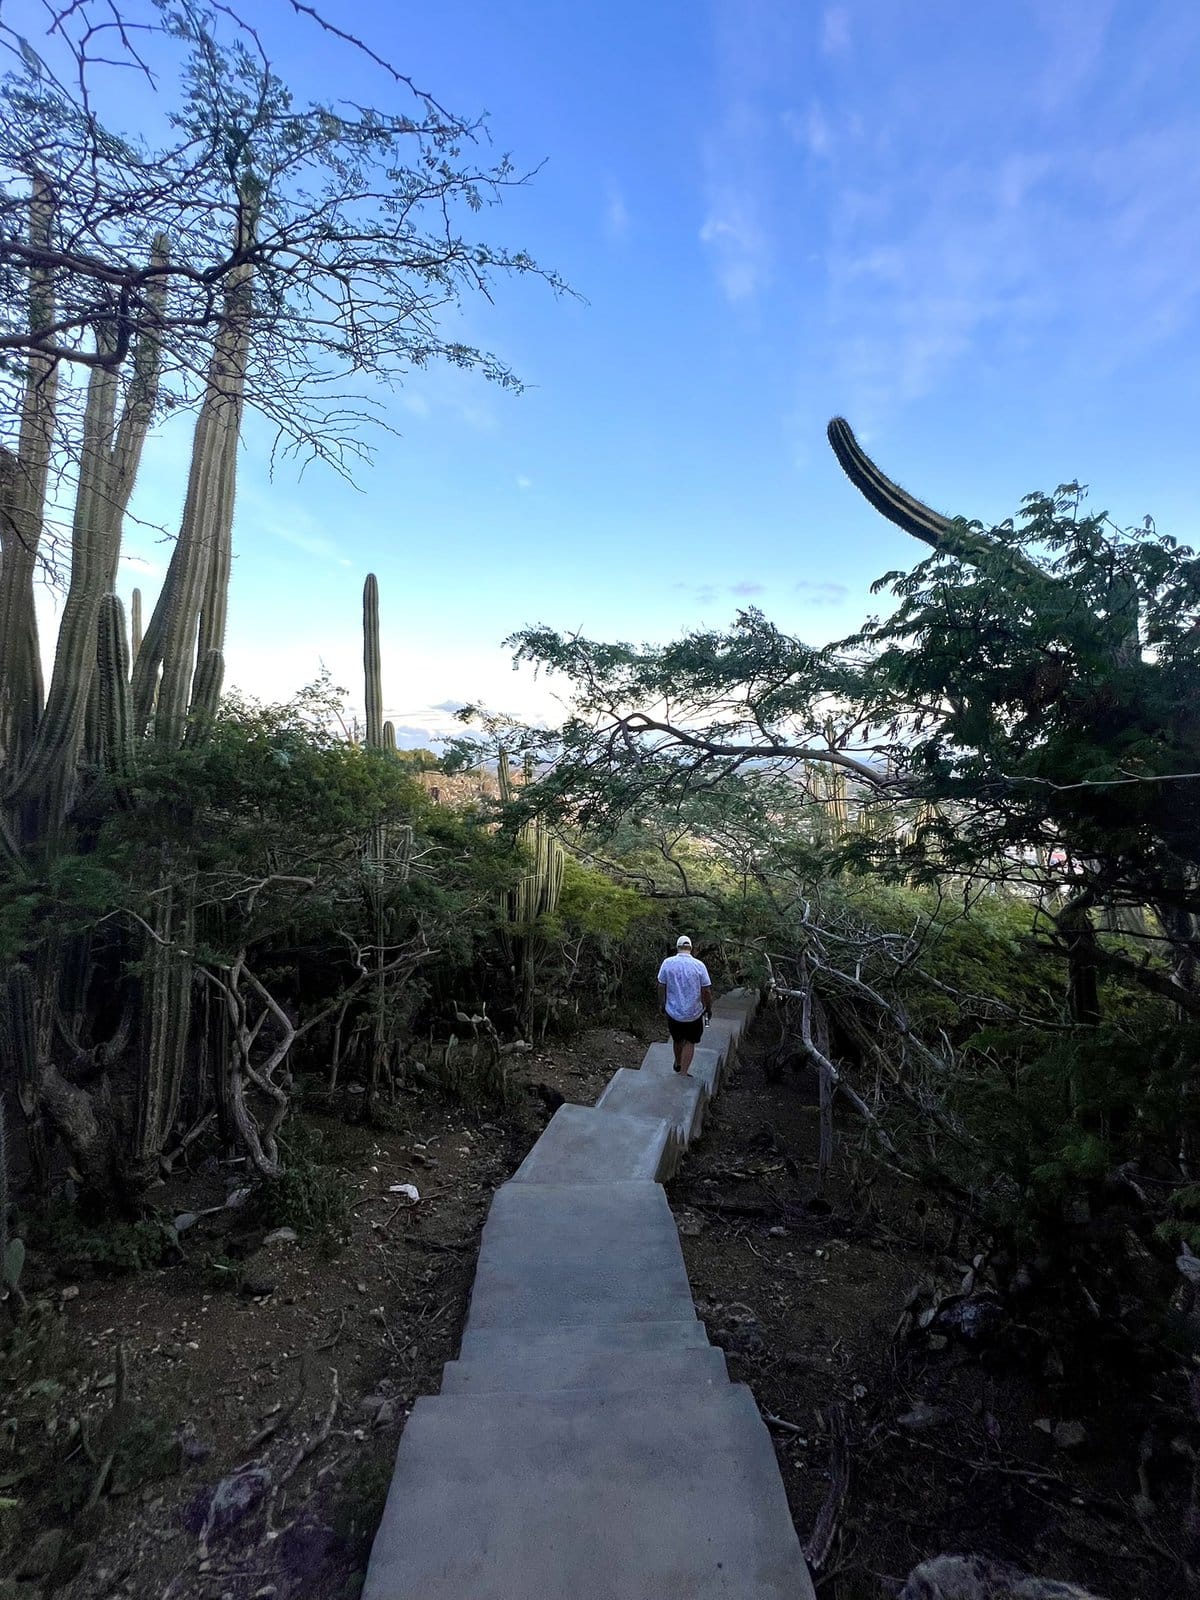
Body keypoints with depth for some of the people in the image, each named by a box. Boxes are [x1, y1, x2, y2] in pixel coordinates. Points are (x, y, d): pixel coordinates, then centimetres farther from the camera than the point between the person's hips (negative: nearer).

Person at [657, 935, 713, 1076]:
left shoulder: (667, 963, -10)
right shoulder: (699, 965, -13)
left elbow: (661, 987, -4)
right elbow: (707, 991, -9)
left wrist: (662, 1004, 12)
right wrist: (709, 1008, 7)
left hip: (673, 1012, 2)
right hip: (694, 1013, -2)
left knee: (677, 1040, 24)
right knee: (690, 1042, 16)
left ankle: (678, 1064, 47)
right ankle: (683, 1073, 12)